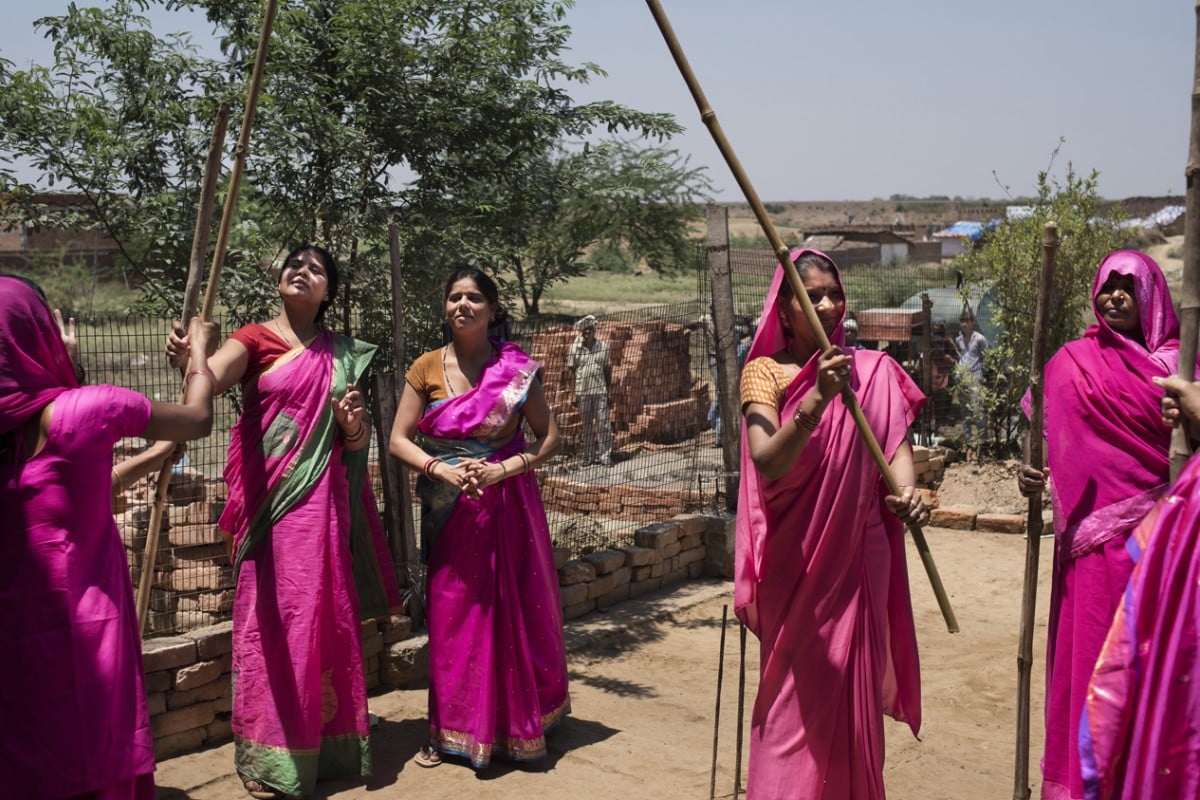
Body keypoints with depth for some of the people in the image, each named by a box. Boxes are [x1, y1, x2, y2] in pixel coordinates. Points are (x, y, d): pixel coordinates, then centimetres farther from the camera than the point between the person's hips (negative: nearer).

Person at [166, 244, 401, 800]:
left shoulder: (342, 354, 13)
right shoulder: (255, 339, 1)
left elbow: (359, 442, 14)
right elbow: (213, 378, -22)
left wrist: (354, 423, -9)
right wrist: (186, 358, -44)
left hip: (323, 499, 4)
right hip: (271, 499, -4)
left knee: (326, 614, 8)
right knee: (274, 615, -3)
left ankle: (329, 741, 21)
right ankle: (269, 754, 7)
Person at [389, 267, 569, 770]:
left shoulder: (516, 368, -1)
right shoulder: (427, 368, 2)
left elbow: (549, 436, 0)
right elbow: (399, 440, 1)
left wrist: (502, 469, -15)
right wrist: (442, 470, -16)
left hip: (508, 506, -1)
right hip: (451, 511, 1)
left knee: (514, 610, 3)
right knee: (451, 614, 3)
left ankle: (518, 724, 20)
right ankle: (451, 731, 16)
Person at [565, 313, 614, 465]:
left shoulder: (603, 346, 6)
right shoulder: (576, 347, 2)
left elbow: (608, 368, 10)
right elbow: (570, 369, 3)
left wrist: (609, 387, 6)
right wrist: (573, 392, -1)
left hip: (600, 391, 0)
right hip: (582, 391, 0)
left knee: (603, 424, -2)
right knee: (586, 425, 8)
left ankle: (606, 456, 2)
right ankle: (588, 456, 15)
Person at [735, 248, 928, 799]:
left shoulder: (871, 371, 3)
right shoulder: (765, 371, -7)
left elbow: (896, 441, -7)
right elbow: (766, 462, -22)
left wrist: (907, 491, -29)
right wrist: (816, 400, -37)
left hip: (858, 558, 3)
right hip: (794, 562, -3)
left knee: (854, 690, 11)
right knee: (795, 694, 2)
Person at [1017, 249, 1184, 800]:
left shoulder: (1179, 360, 6)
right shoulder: (1074, 362, 4)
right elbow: (1047, 436, 0)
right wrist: (1031, 471, -19)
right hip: (1096, 534, -1)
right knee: (1092, 653, 2)